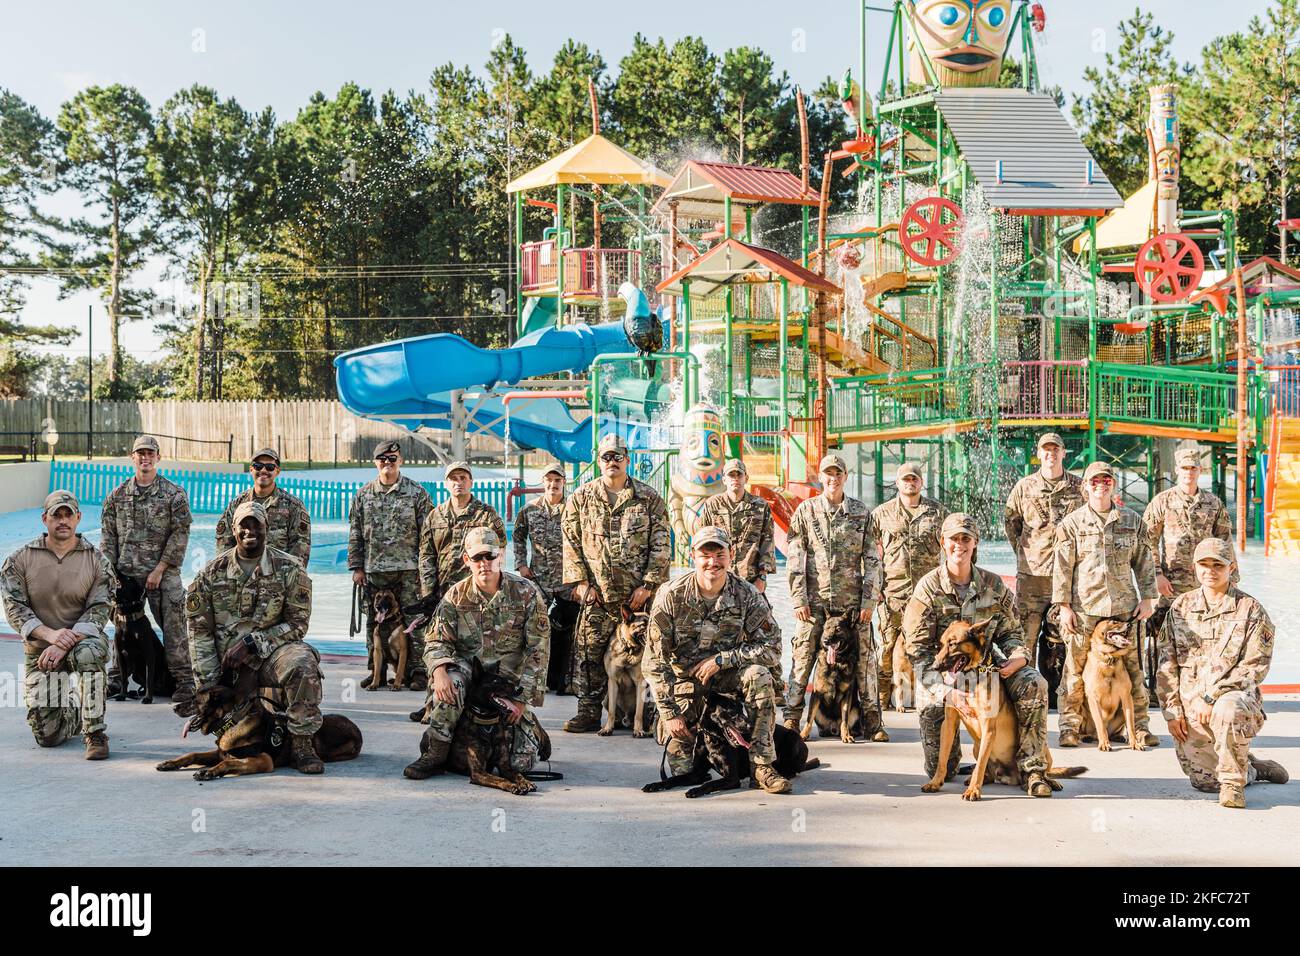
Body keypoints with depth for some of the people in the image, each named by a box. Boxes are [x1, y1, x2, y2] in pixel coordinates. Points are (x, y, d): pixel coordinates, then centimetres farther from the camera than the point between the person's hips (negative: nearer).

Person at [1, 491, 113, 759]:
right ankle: (70, 709, 31)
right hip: (39, 650, 1)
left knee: (89, 653, -40)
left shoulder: (96, 560, -3)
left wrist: (65, 644, -23)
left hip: (83, 639, -1)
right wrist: (50, 634, -24)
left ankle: (95, 733, -25)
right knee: (47, 736, -7)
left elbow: (98, 611, -8)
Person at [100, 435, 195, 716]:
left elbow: (180, 535, -6)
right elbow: (108, 535, 9)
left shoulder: (174, 494, -1)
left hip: (164, 574, -3)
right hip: (126, 574, 3)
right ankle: (115, 679, 26)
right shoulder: (118, 495, 8)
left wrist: (159, 569, -11)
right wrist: (110, 572, 1)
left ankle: (184, 685, -6)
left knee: (174, 628, -7)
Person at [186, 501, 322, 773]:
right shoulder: (213, 572, 2)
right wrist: (207, 685, -4)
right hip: (227, 665, 2)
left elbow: (298, 624, -4)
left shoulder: (289, 569, -3)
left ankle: (302, 745, -24)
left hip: (271, 652, -2)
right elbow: (199, 631, 3)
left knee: (303, 664, -36)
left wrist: (252, 642, -16)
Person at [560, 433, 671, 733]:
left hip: (638, 594, -1)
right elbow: (571, 542, 7)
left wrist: (648, 585, -6)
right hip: (596, 594, 1)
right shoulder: (581, 498, 7)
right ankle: (589, 712, 8)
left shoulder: (649, 497, 3)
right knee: (590, 652, -1)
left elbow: (661, 546, 1)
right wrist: (580, 582, -2)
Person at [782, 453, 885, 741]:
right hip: (815, 599, -1)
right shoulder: (805, 511, 4)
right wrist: (799, 598, -5)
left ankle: (872, 719, 11)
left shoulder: (862, 513, 7)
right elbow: (794, 558, 2)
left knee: (864, 657, 2)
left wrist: (869, 600, -1)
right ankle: (792, 718, 7)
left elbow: (872, 560, 6)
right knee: (803, 656, -1)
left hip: (853, 599, 1)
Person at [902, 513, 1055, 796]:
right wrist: (939, 685, -24)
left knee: (1034, 685, -25)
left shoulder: (993, 584, 3)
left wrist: (1018, 658, -16)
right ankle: (950, 758, 19)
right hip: (941, 669, -2)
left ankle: (1032, 769, -17)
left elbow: (1010, 631, 9)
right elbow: (916, 646, -9)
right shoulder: (929, 587, -6)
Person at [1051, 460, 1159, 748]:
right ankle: (1070, 726, 10)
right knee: (1075, 667, 1)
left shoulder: (1132, 520, 9)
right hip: (1084, 607, -2)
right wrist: (1064, 606, -4)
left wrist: (1147, 599, 5)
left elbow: (1144, 562, 12)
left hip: (1124, 606, 2)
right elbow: (1062, 567, 0)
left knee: (1132, 666, 5)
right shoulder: (1072, 523, 2)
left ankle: (1140, 725, 15)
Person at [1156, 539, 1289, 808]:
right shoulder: (1181, 607, 8)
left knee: (1227, 711, -41)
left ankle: (1234, 781, -18)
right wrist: (1172, 710, 2)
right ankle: (1252, 768, 32)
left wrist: (1211, 697, -17)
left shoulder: (1251, 611, -3)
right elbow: (1167, 663, 10)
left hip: (1234, 696, -4)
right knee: (1204, 782, -1)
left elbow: (1254, 667, -9)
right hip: (1190, 708, 4)